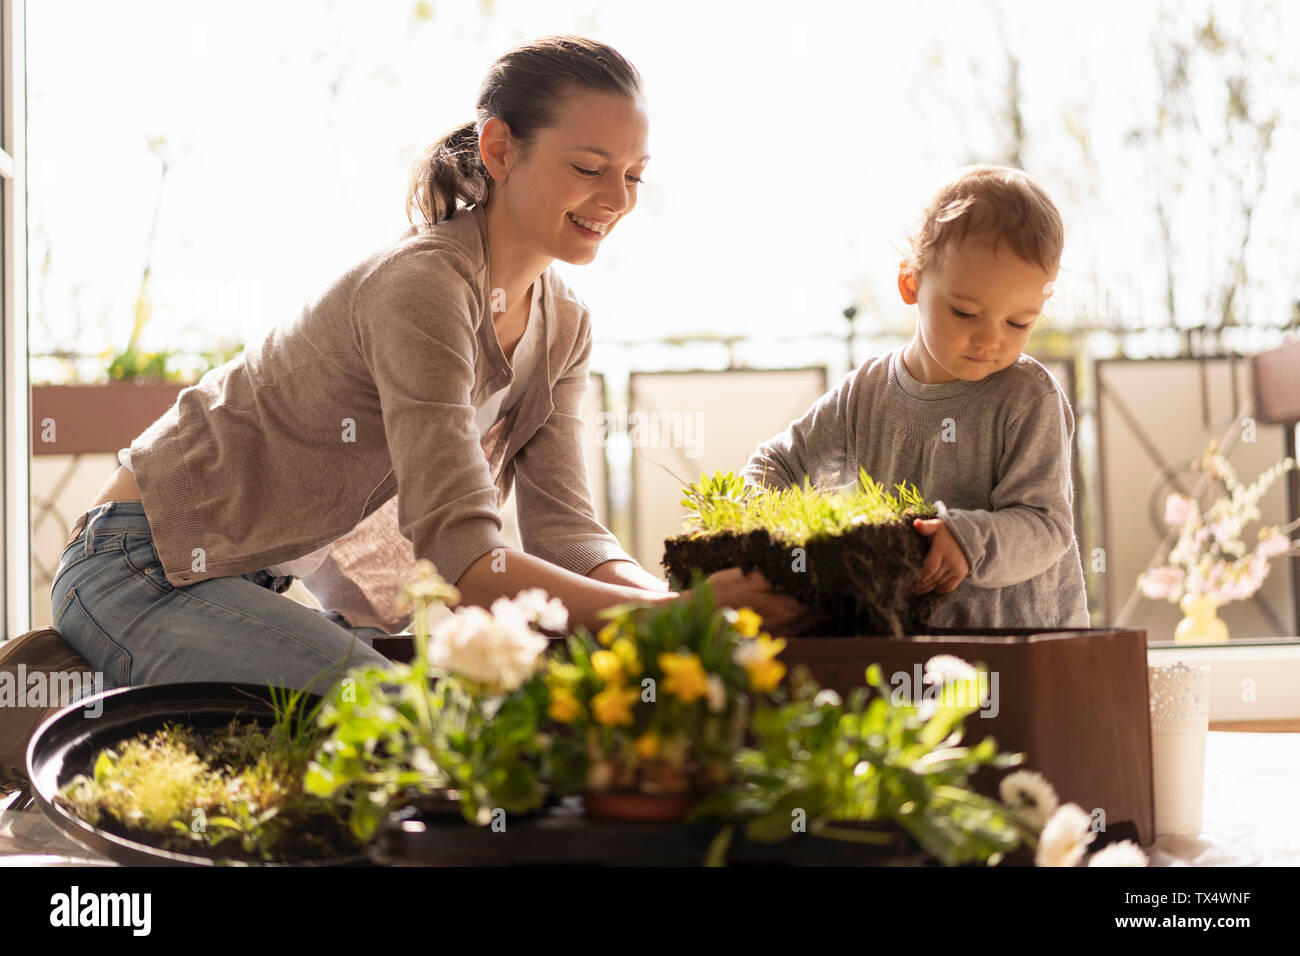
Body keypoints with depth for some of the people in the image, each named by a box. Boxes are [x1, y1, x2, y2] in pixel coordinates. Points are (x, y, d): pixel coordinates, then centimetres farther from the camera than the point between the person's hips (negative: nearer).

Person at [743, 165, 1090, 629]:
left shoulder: (1030, 399, -7)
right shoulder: (864, 394, 4)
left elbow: (1045, 526, -12)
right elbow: (777, 464, 15)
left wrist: (971, 540, -32)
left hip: (1030, 639, -2)